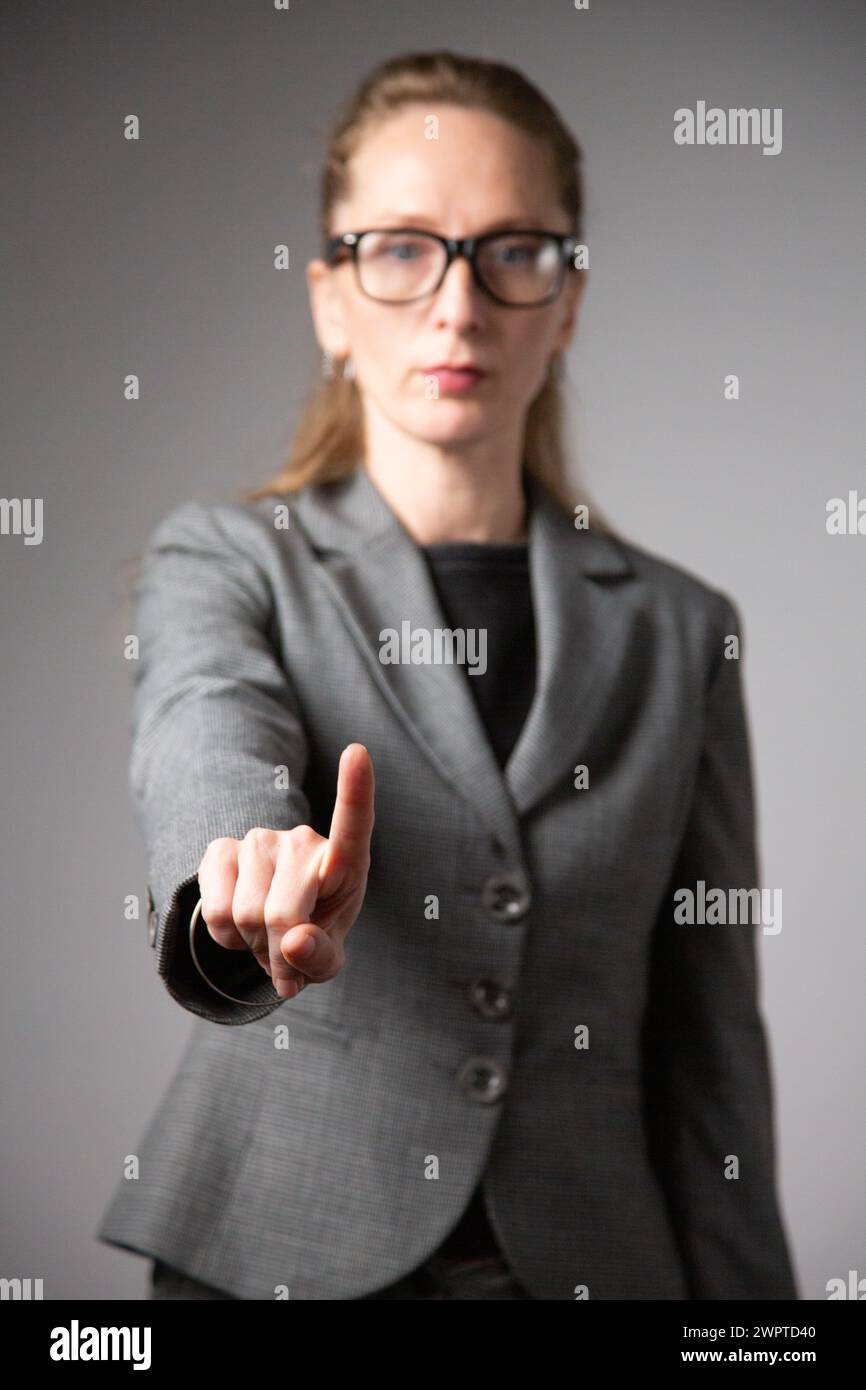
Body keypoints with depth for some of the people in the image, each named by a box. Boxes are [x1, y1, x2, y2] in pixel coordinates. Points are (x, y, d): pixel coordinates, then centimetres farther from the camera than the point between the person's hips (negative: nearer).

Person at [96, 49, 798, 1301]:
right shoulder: (225, 563, 0)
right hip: (282, 1244, -1)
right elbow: (208, 750, -23)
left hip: (589, 1251, 2)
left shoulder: (677, 630, 5)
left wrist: (743, 1291, 0)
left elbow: (712, 1046, 5)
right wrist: (251, 894, -44)